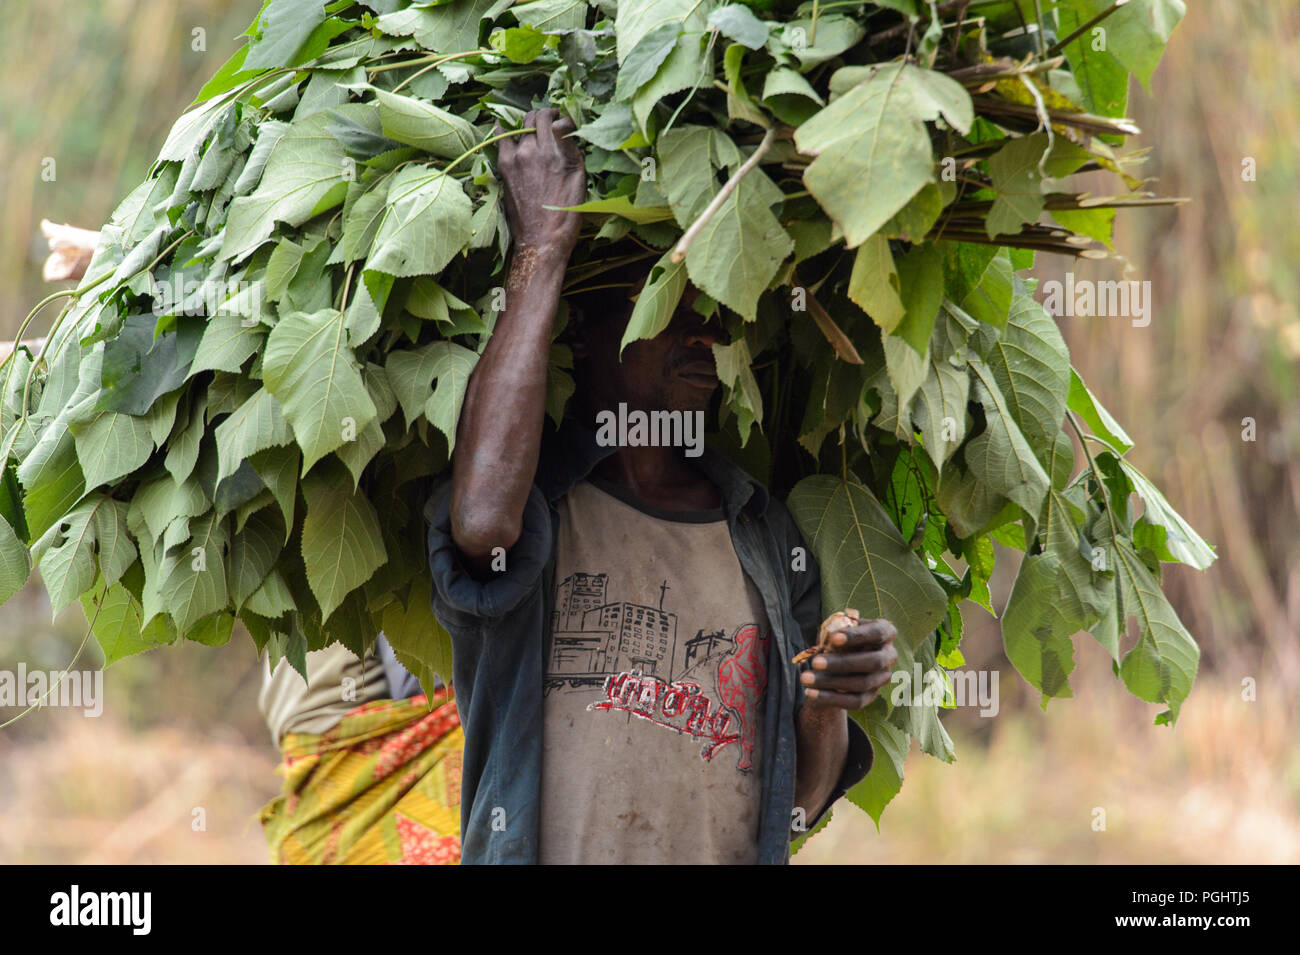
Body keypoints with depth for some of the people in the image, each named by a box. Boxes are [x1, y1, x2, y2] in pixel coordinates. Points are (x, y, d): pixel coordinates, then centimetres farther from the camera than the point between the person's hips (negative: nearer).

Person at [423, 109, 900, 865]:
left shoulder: (766, 534, 13)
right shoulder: (537, 495, 4)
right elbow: (483, 525, -21)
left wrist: (827, 712, -6)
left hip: (737, 853, 2)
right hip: (544, 848, -2)